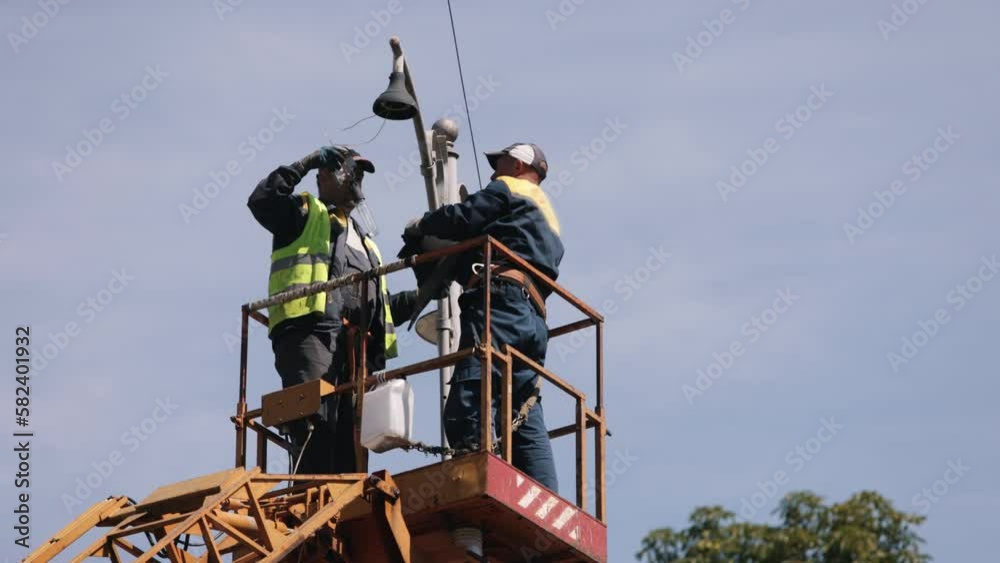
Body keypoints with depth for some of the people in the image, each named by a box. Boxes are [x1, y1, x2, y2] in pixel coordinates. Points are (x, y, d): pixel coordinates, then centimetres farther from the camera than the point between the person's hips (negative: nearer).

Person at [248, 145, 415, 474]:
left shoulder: (361, 238, 37)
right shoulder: (304, 213, 16)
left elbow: (376, 301, 35)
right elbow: (261, 200, -5)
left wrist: (417, 298, 20)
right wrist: (306, 164, 0)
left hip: (355, 346, 8)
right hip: (310, 329, -8)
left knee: (349, 433, -1)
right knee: (315, 421, -23)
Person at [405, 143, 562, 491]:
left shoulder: (509, 188, 13)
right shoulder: (548, 217, 39)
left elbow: (462, 220, 0)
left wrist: (421, 225, 18)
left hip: (500, 302, -9)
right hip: (534, 317, 9)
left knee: (466, 409, -22)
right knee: (527, 424, 2)